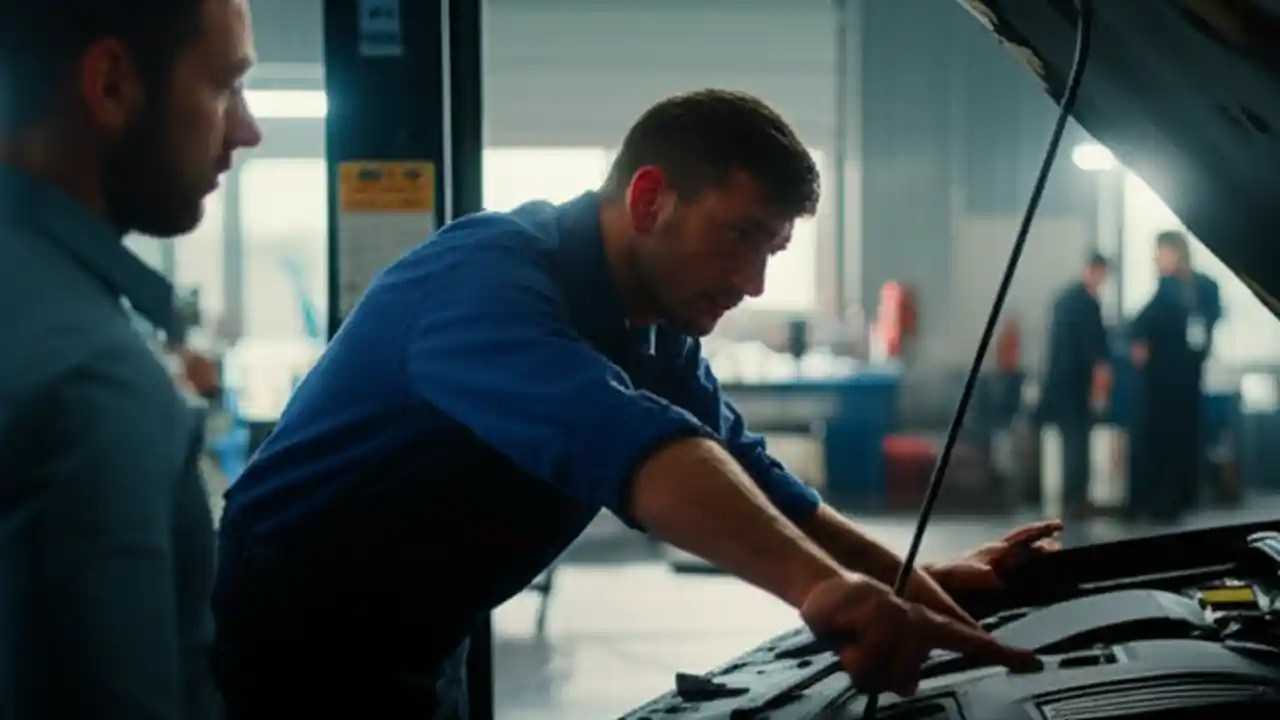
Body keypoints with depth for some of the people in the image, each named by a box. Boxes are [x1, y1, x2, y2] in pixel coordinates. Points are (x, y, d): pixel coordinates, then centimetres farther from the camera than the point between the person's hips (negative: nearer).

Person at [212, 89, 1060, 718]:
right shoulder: (488, 280, -28)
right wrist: (821, 587, -57)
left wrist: (914, 581, -6)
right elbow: (629, 447, -45)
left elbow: (751, 483, 7)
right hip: (288, 638, -9)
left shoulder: (657, 334, 2)